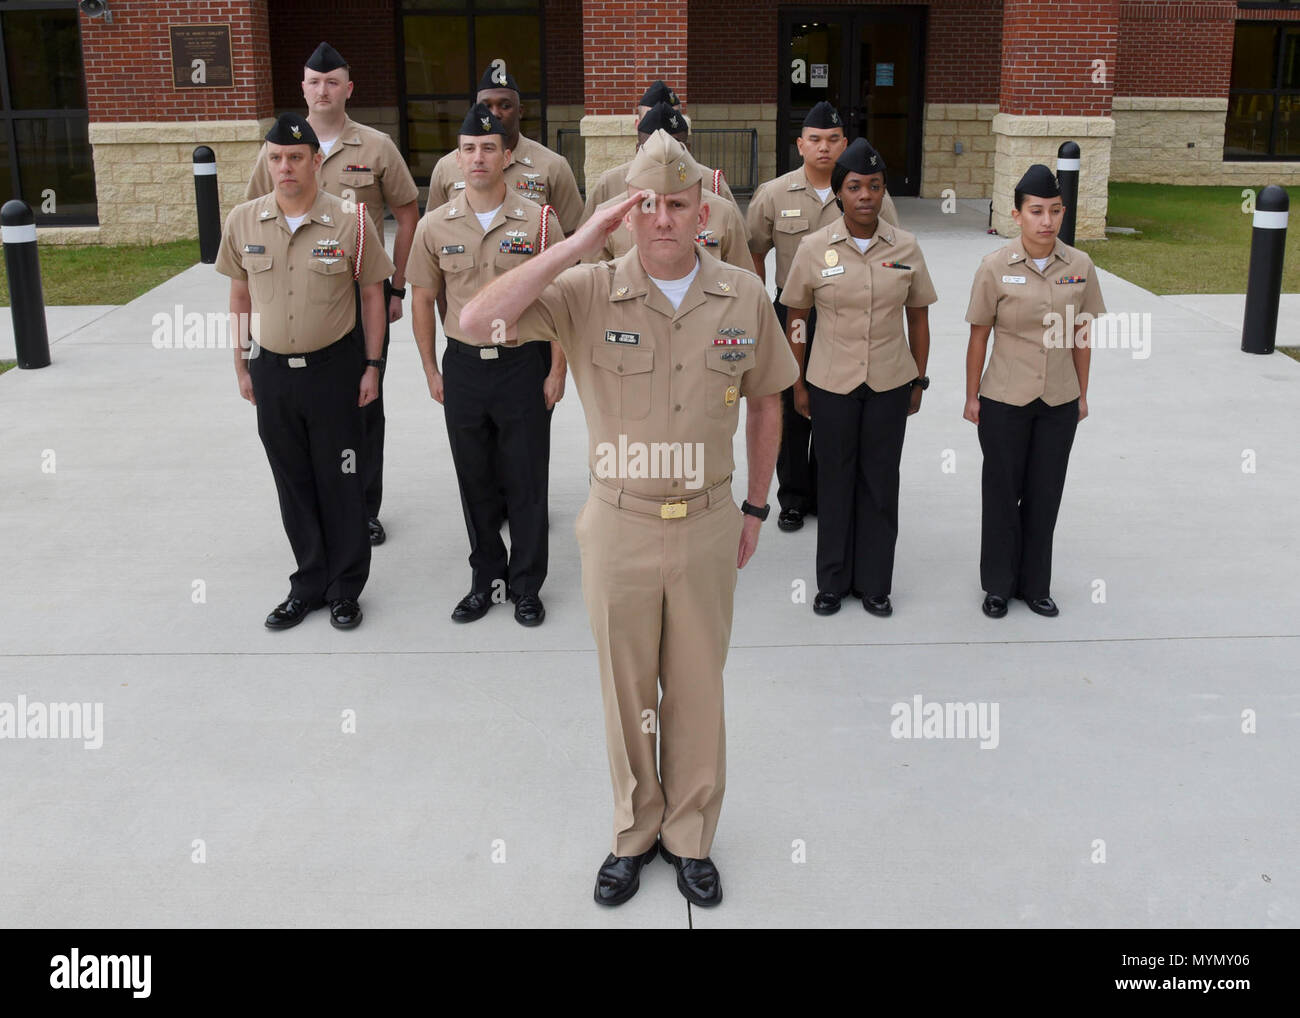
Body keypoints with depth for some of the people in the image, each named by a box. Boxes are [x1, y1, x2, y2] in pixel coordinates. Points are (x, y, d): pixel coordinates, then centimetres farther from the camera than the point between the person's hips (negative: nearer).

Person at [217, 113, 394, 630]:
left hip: (333, 368, -3)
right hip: (271, 370, 3)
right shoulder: (243, 222, 0)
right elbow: (239, 296, 10)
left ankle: (346, 588, 19)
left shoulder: (350, 221, -8)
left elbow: (372, 293, 0)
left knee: (340, 482, 5)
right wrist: (242, 367, 11)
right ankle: (309, 583, 26)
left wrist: (372, 366, -2)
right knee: (293, 482, 12)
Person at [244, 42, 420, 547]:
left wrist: (397, 287, 2)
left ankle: (364, 510, 17)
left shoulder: (376, 147, 0)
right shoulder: (277, 149, 5)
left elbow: (407, 215, 5)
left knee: (365, 404, 6)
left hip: (365, 293, -1)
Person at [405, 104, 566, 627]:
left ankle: (527, 586, 19)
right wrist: (431, 370, 6)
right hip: (463, 367, 2)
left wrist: (557, 370, -4)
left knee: (527, 481, 5)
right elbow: (423, 300, 9)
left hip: (522, 364, -2)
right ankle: (486, 579, 27)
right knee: (474, 481, 12)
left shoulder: (539, 221, -4)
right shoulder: (434, 226, 1)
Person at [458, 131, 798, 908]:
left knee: (698, 691, 14)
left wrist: (756, 507, 12)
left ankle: (691, 837, 34)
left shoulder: (744, 296, -2)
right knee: (627, 692, 14)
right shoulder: (588, 292, -9)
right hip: (618, 529, -1)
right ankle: (635, 833, 35)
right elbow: (477, 323, -22)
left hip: (708, 529, 1)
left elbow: (766, 402, 11)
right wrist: (577, 244, -22)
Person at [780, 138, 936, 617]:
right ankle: (833, 582, 24)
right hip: (831, 384, -1)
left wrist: (918, 380, 7)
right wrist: (797, 384, 2)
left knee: (880, 483, 9)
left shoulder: (905, 246, -1)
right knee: (835, 481, 9)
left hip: (890, 383, 1)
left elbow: (918, 317, 7)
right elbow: (795, 317, 2)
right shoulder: (814, 247, -5)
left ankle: (875, 584, 23)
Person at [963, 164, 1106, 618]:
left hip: (1059, 402, 2)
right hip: (1005, 402, -2)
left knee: (1045, 494, 11)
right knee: (1002, 492, 9)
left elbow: (1081, 336, 5)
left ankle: (1035, 585, 27)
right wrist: (971, 396, -2)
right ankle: (998, 585, 25)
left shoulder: (1080, 266, -3)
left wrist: (1082, 394, 8)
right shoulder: (996, 266, -10)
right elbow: (979, 336, -5)